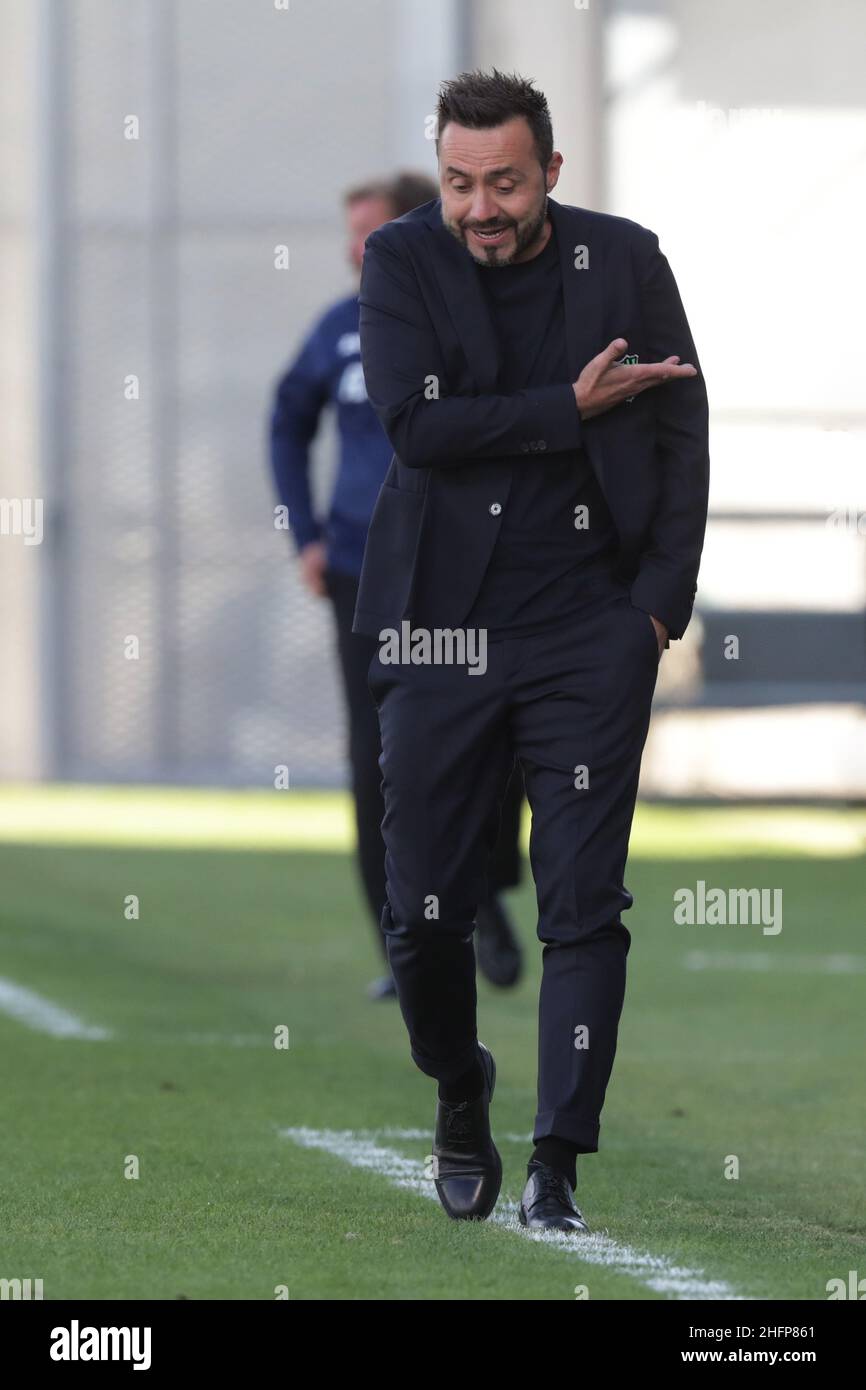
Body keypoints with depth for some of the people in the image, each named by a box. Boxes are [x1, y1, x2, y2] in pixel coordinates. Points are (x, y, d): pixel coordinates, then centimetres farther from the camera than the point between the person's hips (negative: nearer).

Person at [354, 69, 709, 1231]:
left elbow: (682, 437, 8)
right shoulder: (403, 262, 0)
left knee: (585, 909, -6)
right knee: (424, 914, 3)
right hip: (446, 631, 0)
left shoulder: (624, 262, 3)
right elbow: (414, 425, -13)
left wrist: (659, 604, 0)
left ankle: (557, 1172, -3)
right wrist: (573, 407, -13)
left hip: (591, 640, 0)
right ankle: (461, 1101, 31)